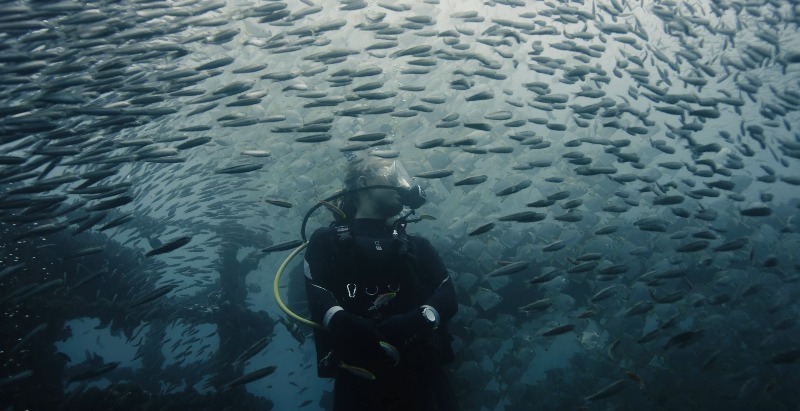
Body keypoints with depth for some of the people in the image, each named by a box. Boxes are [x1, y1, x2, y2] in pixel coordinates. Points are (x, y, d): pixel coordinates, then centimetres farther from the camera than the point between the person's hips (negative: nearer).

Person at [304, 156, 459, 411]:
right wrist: (340, 321, -25)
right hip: (358, 378, -2)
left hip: (421, 374, 3)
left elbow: (448, 297, 7)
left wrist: (420, 319, -16)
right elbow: (317, 296, -2)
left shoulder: (417, 246, 23)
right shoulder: (326, 241, 16)